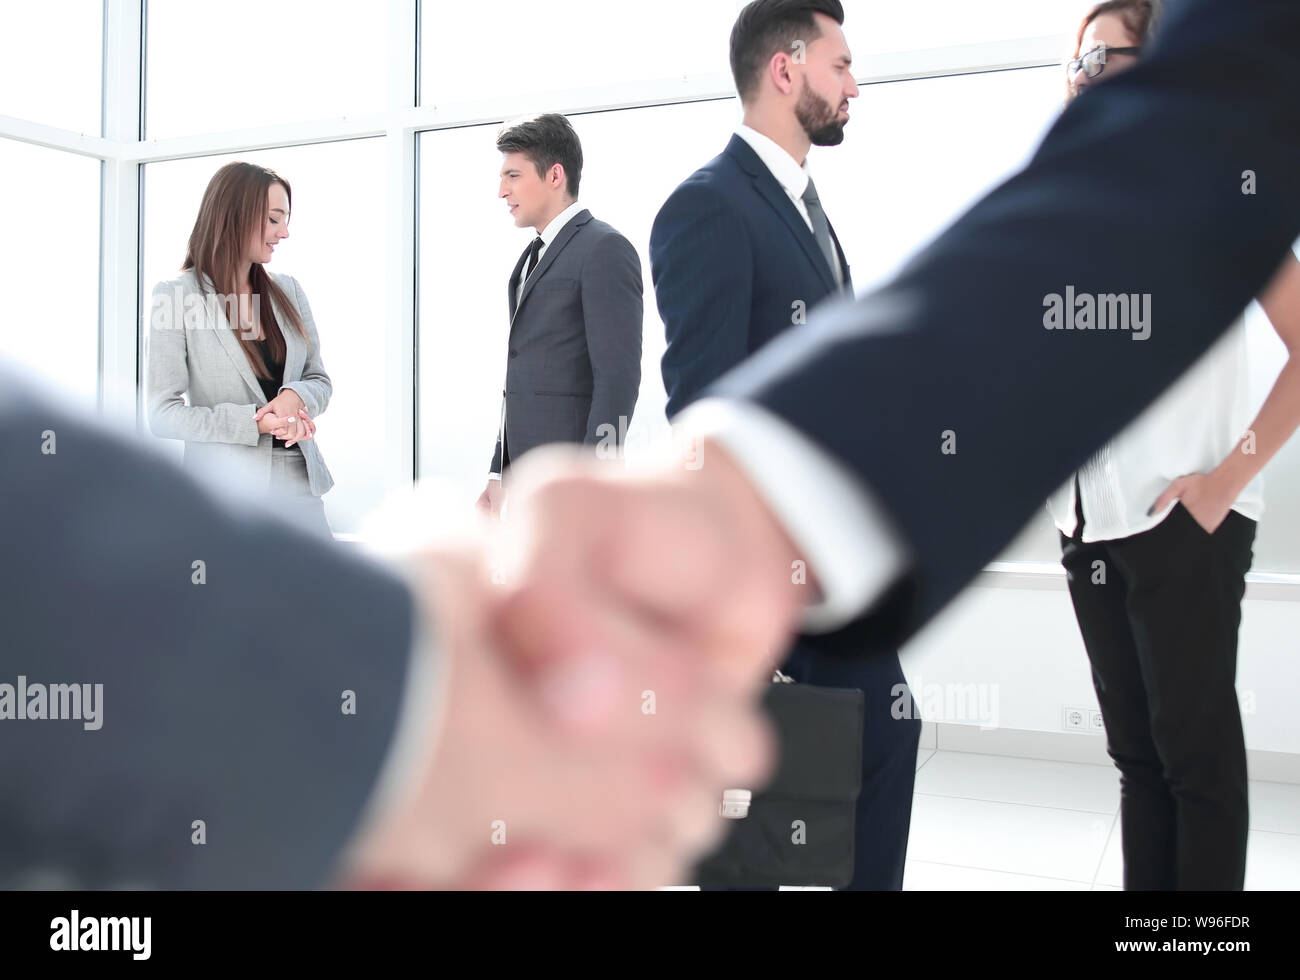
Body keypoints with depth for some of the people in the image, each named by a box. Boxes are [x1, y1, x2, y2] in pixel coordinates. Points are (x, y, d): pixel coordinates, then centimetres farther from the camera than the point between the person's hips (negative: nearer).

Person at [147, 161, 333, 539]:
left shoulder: (288, 291, 10)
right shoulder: (176, 295, -5)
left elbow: (319, 380, 13)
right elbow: (162, 414, -8)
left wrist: (296, 396, -12)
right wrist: (253, 422, -20)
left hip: (298, 481, 4)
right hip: (224, 490, -4)